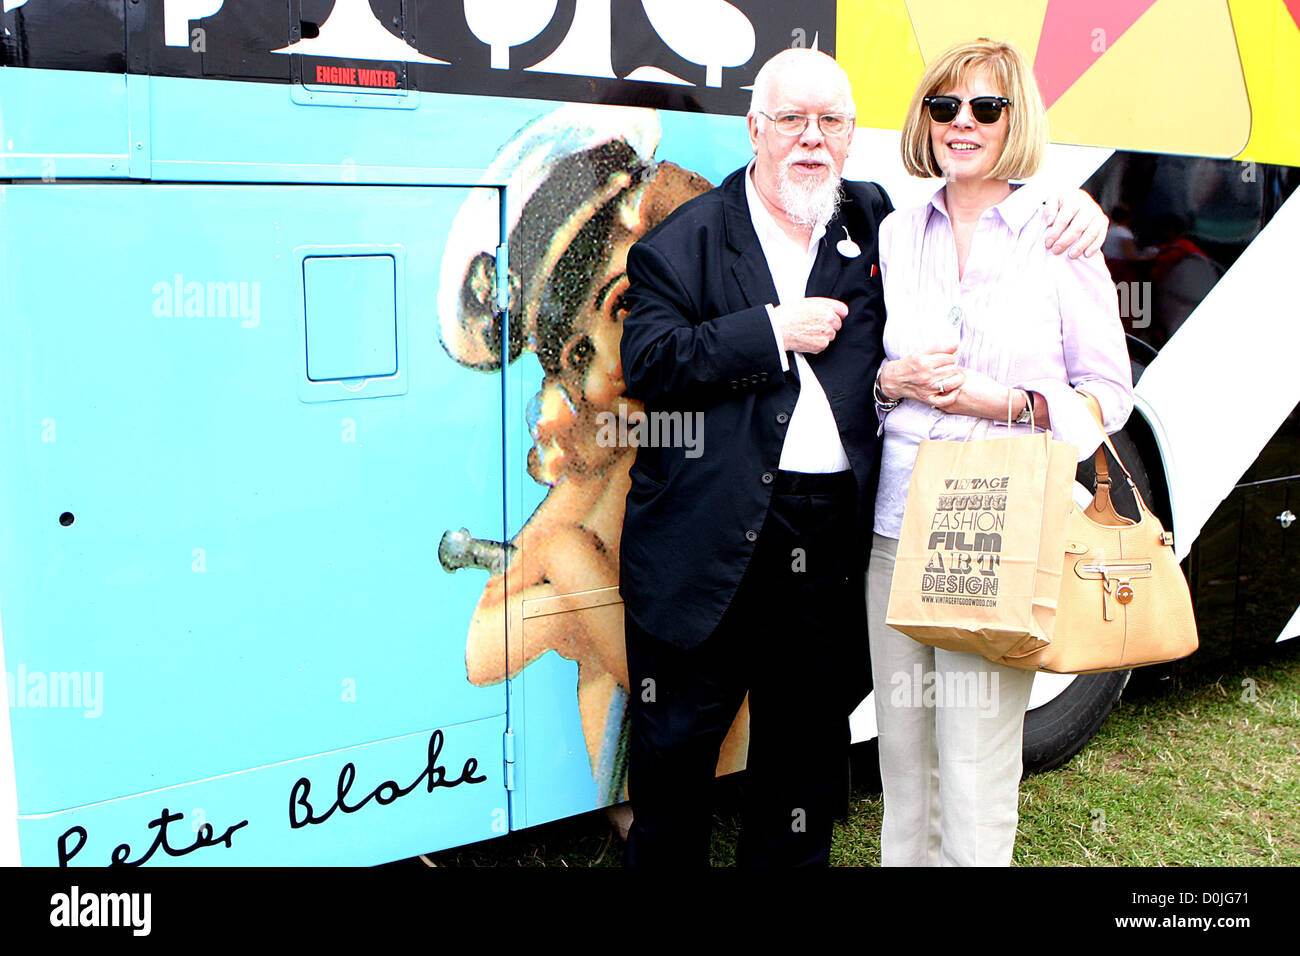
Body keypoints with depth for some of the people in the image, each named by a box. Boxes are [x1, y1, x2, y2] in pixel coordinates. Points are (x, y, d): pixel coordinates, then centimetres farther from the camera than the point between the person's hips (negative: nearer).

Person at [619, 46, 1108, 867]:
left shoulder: (877, 220, 10)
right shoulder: (686, 240, 1)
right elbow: (647, 365, -11)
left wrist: (1073, 208, 5)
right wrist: (774, 331, -14)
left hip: (831, 542, 3)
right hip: (709, 535, -3)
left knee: (808, 738, 17)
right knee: (678, 738, 8)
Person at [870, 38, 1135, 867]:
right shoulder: (896, 235, 11)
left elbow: (1110, 393, 4)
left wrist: (1010, 403, -13)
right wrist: (893, 382, -3)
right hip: (897, 519, 4)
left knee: (976, 757, -3)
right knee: (902, 744, 10)